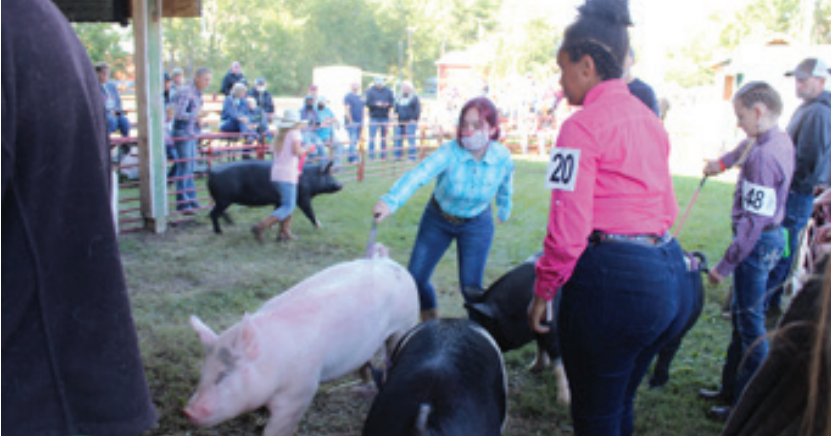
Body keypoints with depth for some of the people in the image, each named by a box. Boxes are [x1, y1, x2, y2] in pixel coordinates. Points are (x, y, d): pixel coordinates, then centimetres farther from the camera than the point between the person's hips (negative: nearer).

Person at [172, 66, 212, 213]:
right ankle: (182, 203, -5)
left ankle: (191, 200, 18)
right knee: (184, 167, -9)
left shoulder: (198, 93, 12)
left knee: (190, 168, 12)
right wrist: (196, 116, -35)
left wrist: (198, 120, 6)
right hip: (182, 134, -9)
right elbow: (179, 114, -23)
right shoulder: (186, 92, -16)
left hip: (192, 134, 9)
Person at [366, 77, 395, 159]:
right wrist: (376, 104, -24)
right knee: (372, 137, -7)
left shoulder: (388, 91, 7)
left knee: (384, 137, 8)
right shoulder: (370, 91, -3)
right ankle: (371, 155, -3)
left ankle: (383, 155, 15)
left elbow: (392, 101, 6)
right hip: (374, 118, -3)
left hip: (385, 117, 3)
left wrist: (387, 104, -16)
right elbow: (367, 103, -8)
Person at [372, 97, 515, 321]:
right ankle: (430, 319, 32)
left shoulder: (503, 157, -21)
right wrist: (390, 202, -63)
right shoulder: (449, 152, -30)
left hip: (477, 224, 0)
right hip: (438, 219, 0)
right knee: (415, 277, 2)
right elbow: (418, 175, -47)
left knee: (471, 284, -6)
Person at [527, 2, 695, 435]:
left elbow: (568, 228, -16)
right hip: (670, 275, 8)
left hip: (612, 281, -8)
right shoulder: (650, 119, 12)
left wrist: (543, 292, -6)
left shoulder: (582, 126, -12)